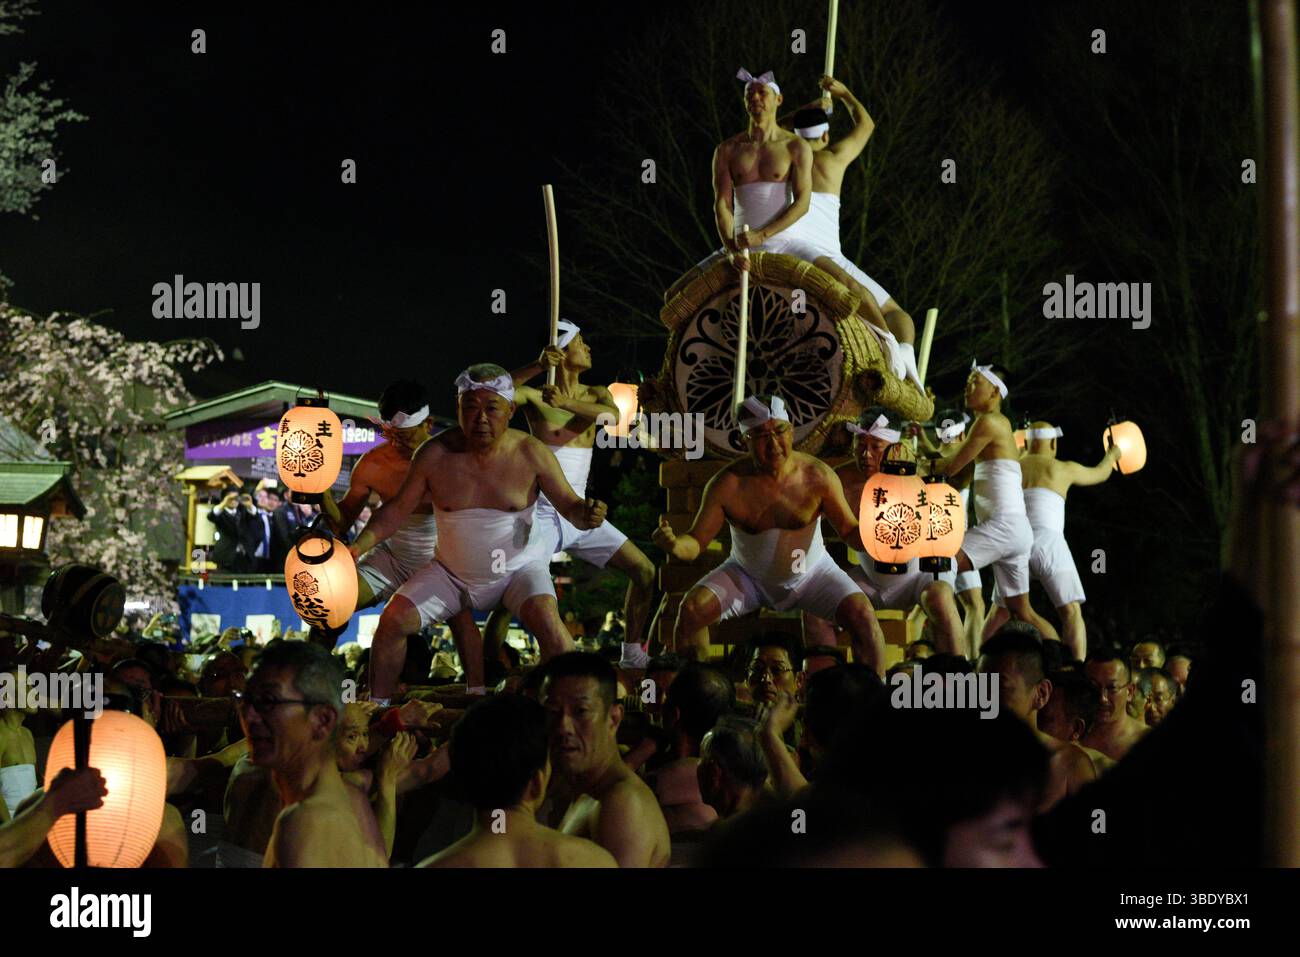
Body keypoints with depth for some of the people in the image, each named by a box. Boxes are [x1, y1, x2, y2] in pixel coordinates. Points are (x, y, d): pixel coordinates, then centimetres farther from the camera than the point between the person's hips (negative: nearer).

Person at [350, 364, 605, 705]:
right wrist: (358, 546, -17)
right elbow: (398, 508, -4)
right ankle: (378, 707, 7)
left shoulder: (531, 453, -17)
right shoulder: (435, 454, -14)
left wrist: (586, 514, -35)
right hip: (451, 572, 2)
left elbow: (569, 506, -10)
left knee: (546, 619, -30)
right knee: (393, 621, -12)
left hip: (518, 568, -2)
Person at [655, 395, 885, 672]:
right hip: (748, 576, 0)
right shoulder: (727, 485, -22)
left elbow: (850, 531, -12)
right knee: (692, 608, -22)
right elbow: (696, 542, -17)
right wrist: (675, 546, -42)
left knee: (862, 615, -24)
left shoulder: (817, 475, -21)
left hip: (811, 574, 0)